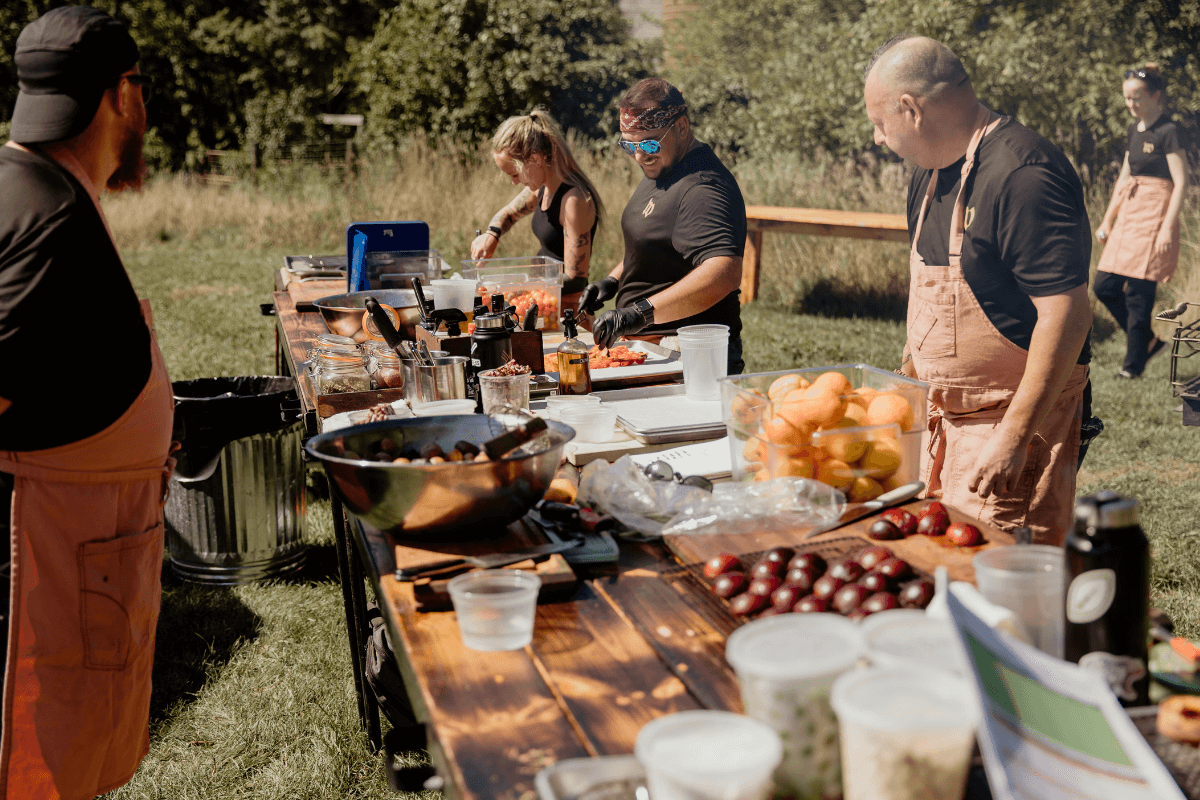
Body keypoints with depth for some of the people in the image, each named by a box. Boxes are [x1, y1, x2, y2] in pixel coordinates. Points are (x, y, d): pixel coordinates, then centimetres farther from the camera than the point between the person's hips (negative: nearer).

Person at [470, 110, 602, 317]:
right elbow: (508, 213, 29)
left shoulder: (575, 201, -20)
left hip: (564, 311, -8)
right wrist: (490, 234, 7)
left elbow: (575, 278, -19)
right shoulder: (543, 188, 7)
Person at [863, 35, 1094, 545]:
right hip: (943, 417, 9)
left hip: (1016, 422, -9)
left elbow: (1067, 314, -26)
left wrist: (1015, 436, -27)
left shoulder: (1022, 175, -21)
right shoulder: (930, 174, 10)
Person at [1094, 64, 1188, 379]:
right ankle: (1149, 340, 19)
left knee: (1138, 292, -6)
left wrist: (1168, 227, -20)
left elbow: (1181, 183, -13)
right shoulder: (1134, 130, 14)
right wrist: (1108, 219, 18)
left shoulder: (1168, 132, -9)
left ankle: (1134, 363, 4)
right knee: (1105, 285, 3)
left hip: (1154, 215, -8)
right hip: (1128, 214, 8)